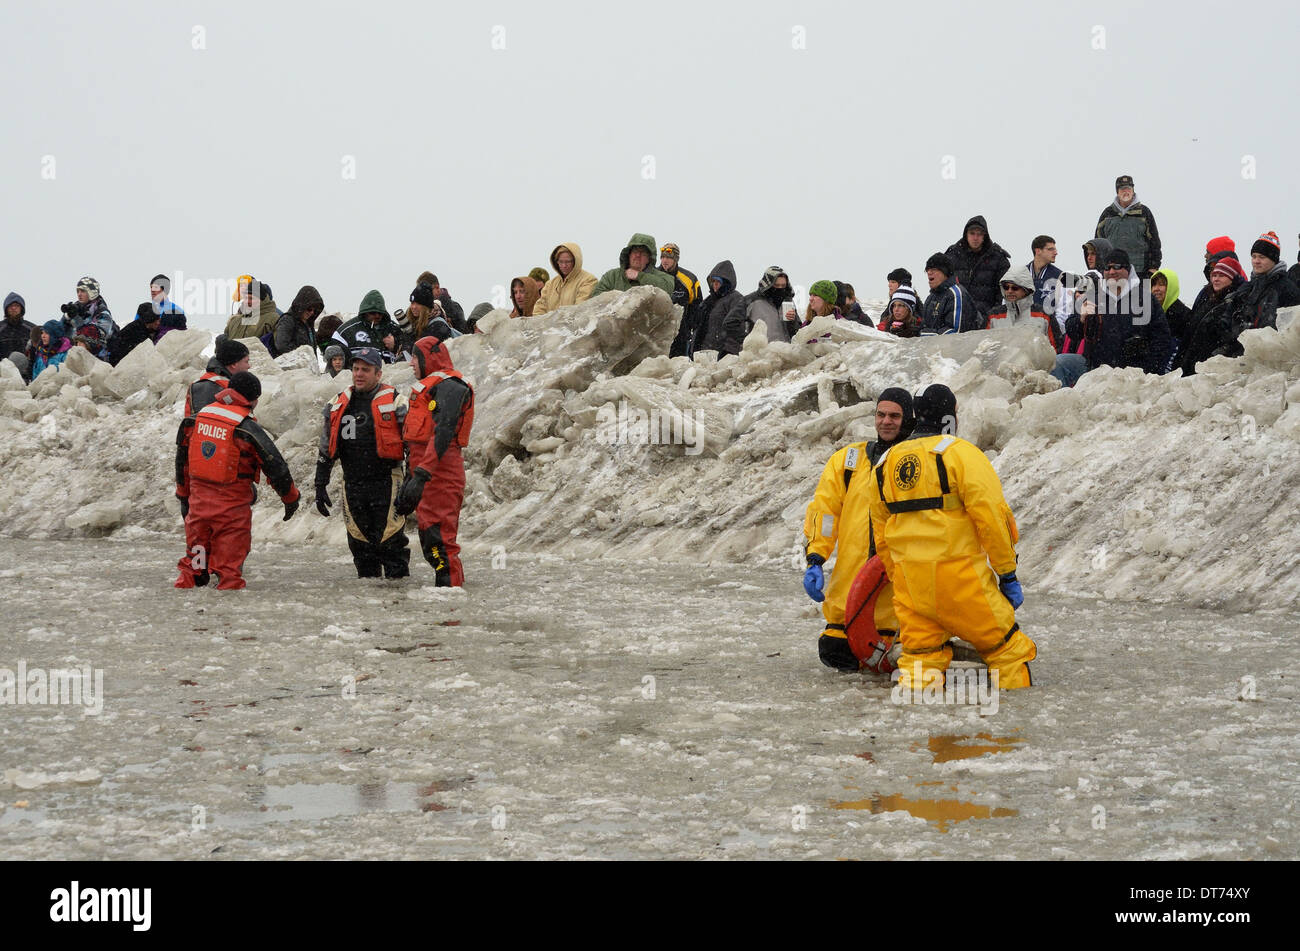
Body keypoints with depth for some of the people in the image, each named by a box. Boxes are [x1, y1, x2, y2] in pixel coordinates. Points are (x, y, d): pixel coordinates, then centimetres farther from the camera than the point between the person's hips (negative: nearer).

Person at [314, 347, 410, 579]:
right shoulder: (338, 405, 12)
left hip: (386, 483, -5)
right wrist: (320, 486, 13)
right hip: (352, 486, 5)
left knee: (391, 543, -7)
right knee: (360, 544, 8)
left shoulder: (394, 402, -3)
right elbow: (326, 449, 18)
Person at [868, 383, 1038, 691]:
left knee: (920, 654, 13)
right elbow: (991, 516, -10)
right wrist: (1008, 574, -5)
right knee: (1006, 647, 5)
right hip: (958, 574, -5)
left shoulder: (885, 463, 13)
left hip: (909, 582, 5)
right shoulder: (960, 452, -5)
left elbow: (880, 533, 18)